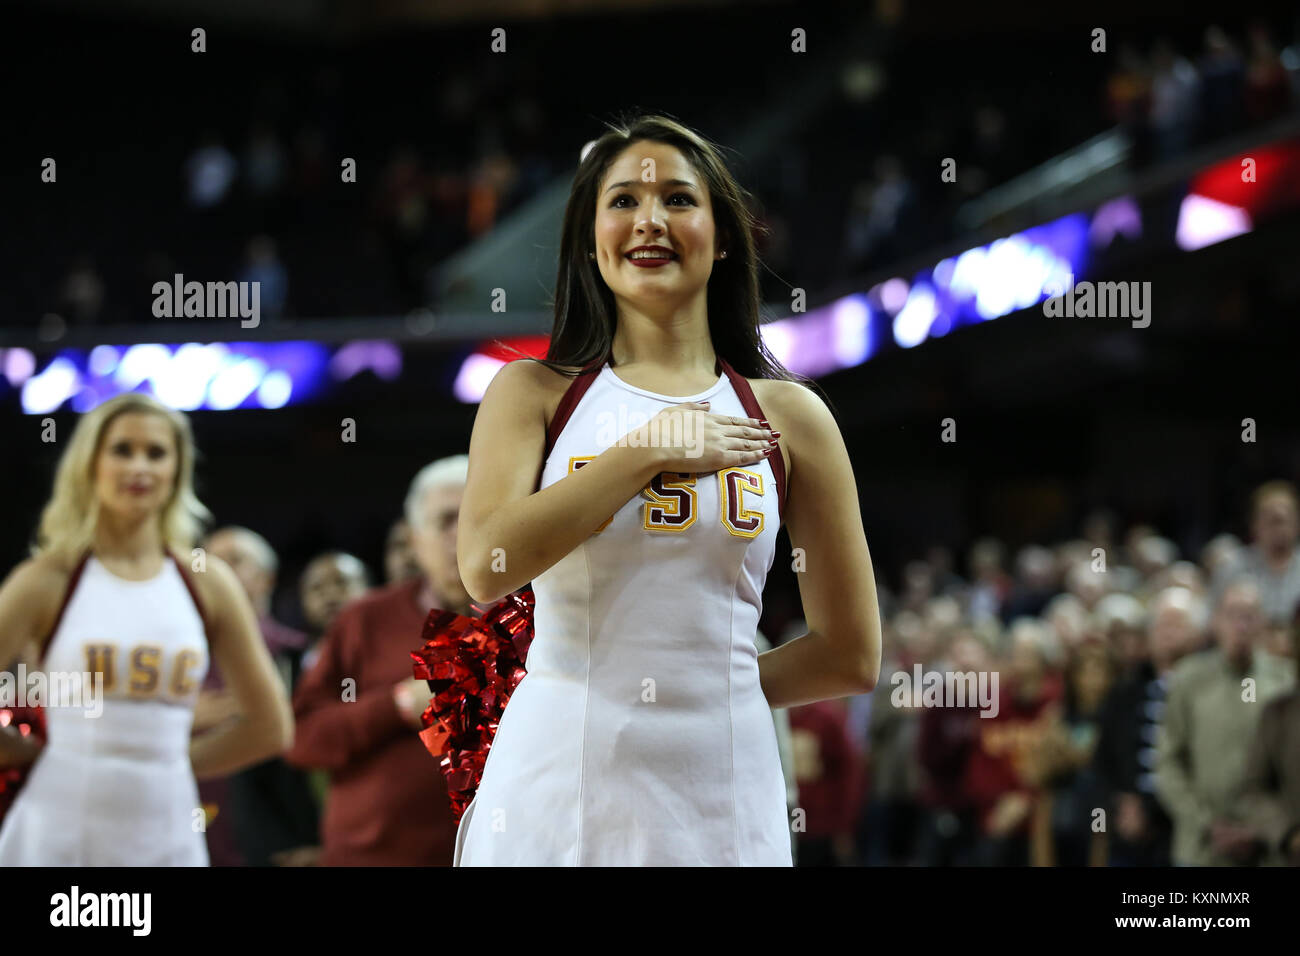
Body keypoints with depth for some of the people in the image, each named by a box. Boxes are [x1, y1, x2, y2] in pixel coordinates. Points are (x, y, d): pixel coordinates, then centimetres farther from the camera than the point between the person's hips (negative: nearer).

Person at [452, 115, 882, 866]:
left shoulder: (790, 417, 5)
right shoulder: (536, 393, 5)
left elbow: (851, 659, 9)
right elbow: (487, 566, -13)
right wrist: (651, 450, -9)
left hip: (720, 797, 1)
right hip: (554, 783, -1)